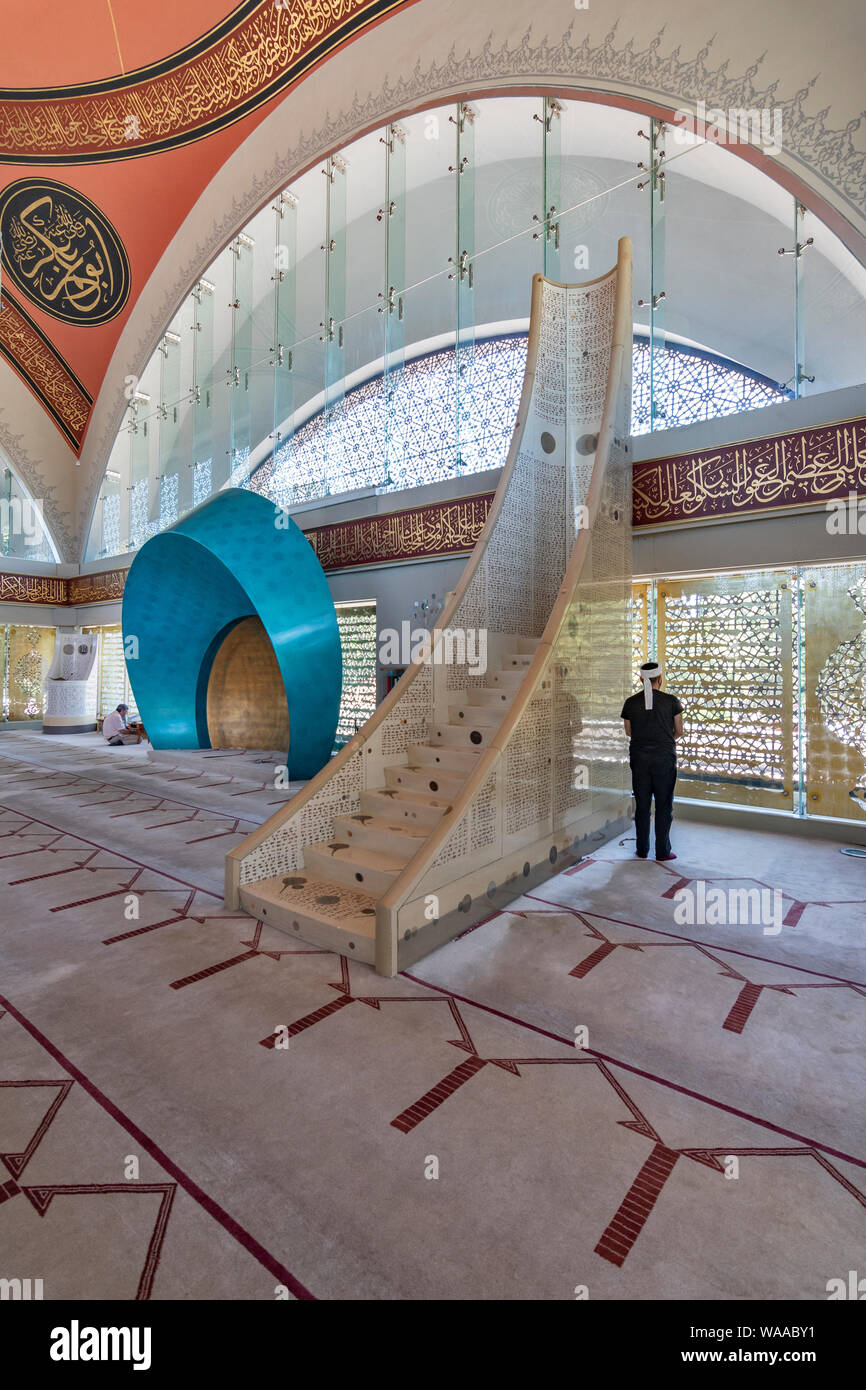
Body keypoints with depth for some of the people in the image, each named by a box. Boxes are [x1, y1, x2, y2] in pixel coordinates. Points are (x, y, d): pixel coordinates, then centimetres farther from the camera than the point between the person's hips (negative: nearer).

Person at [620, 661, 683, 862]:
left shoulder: (631, 702, 0)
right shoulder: (671, 701, -5)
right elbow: (679, 732, 3)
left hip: (639, 758, 2)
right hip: (664, 758, -2)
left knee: (642, 805, 10)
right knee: (664, 806, 6)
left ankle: (642, 849, 16)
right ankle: (663, 851, 10)